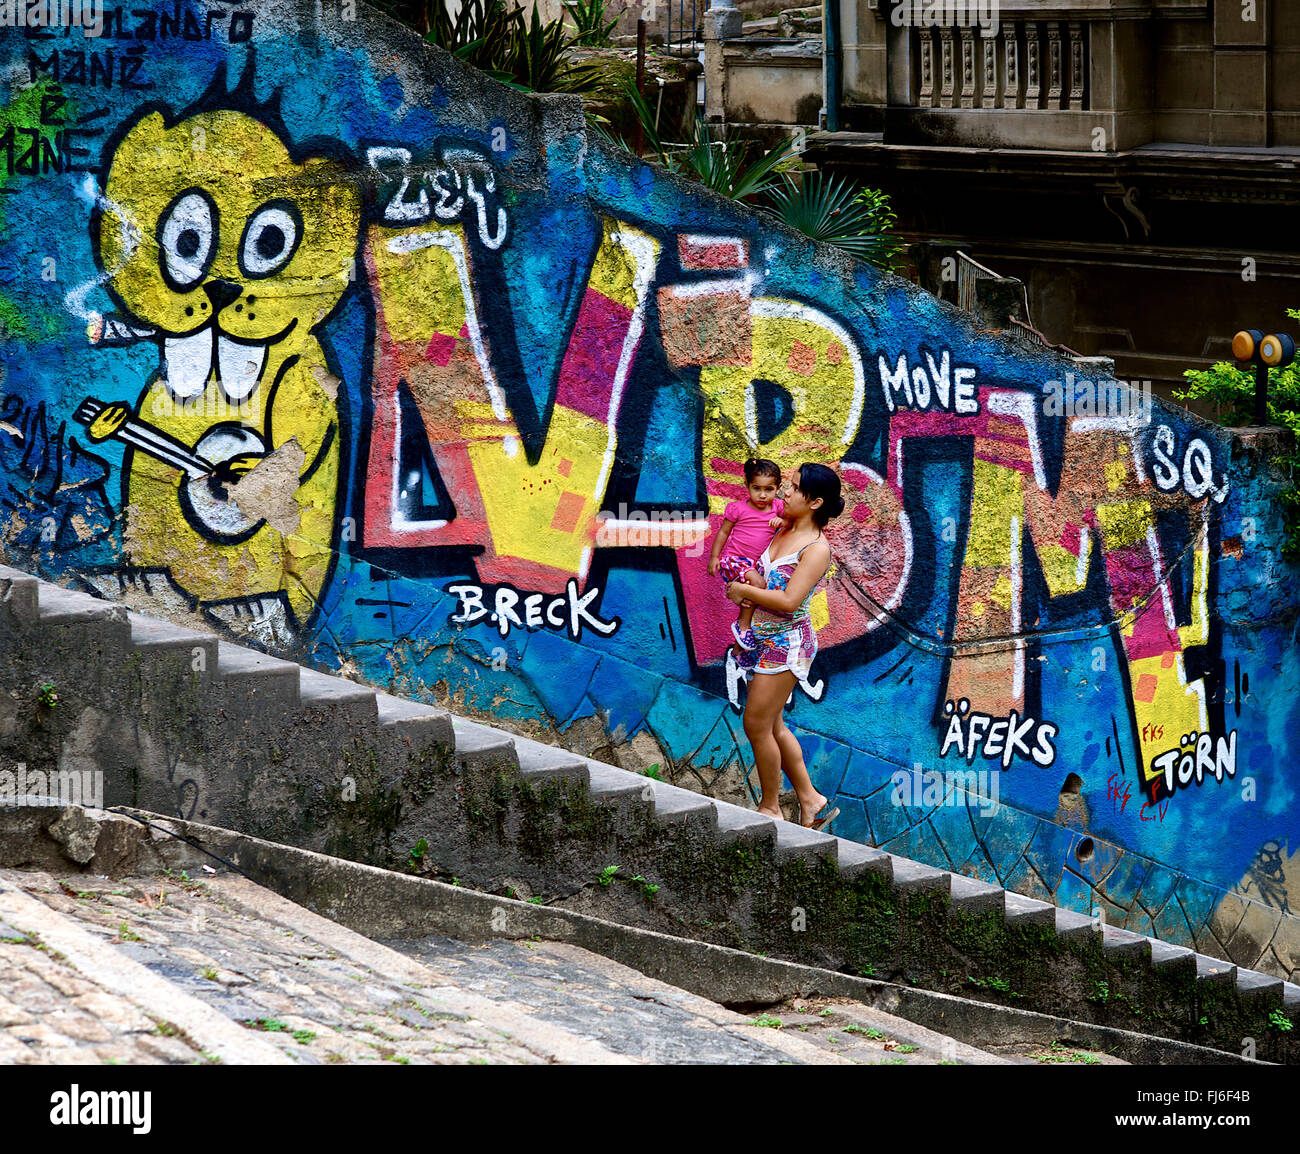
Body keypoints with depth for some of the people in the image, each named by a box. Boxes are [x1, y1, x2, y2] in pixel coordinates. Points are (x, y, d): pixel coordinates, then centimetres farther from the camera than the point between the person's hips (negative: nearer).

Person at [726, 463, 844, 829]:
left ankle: (770, 808, 10)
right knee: (771, 725, 13)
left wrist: (743, 590, -15)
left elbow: (790, 600, -25)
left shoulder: (817, 548, -16)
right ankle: (810, 800, 22)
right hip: (763, 639, 9)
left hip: (787, 642, -9)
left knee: (757, 724, -4)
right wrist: (749, 577, -3)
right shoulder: (783, 531, 9)